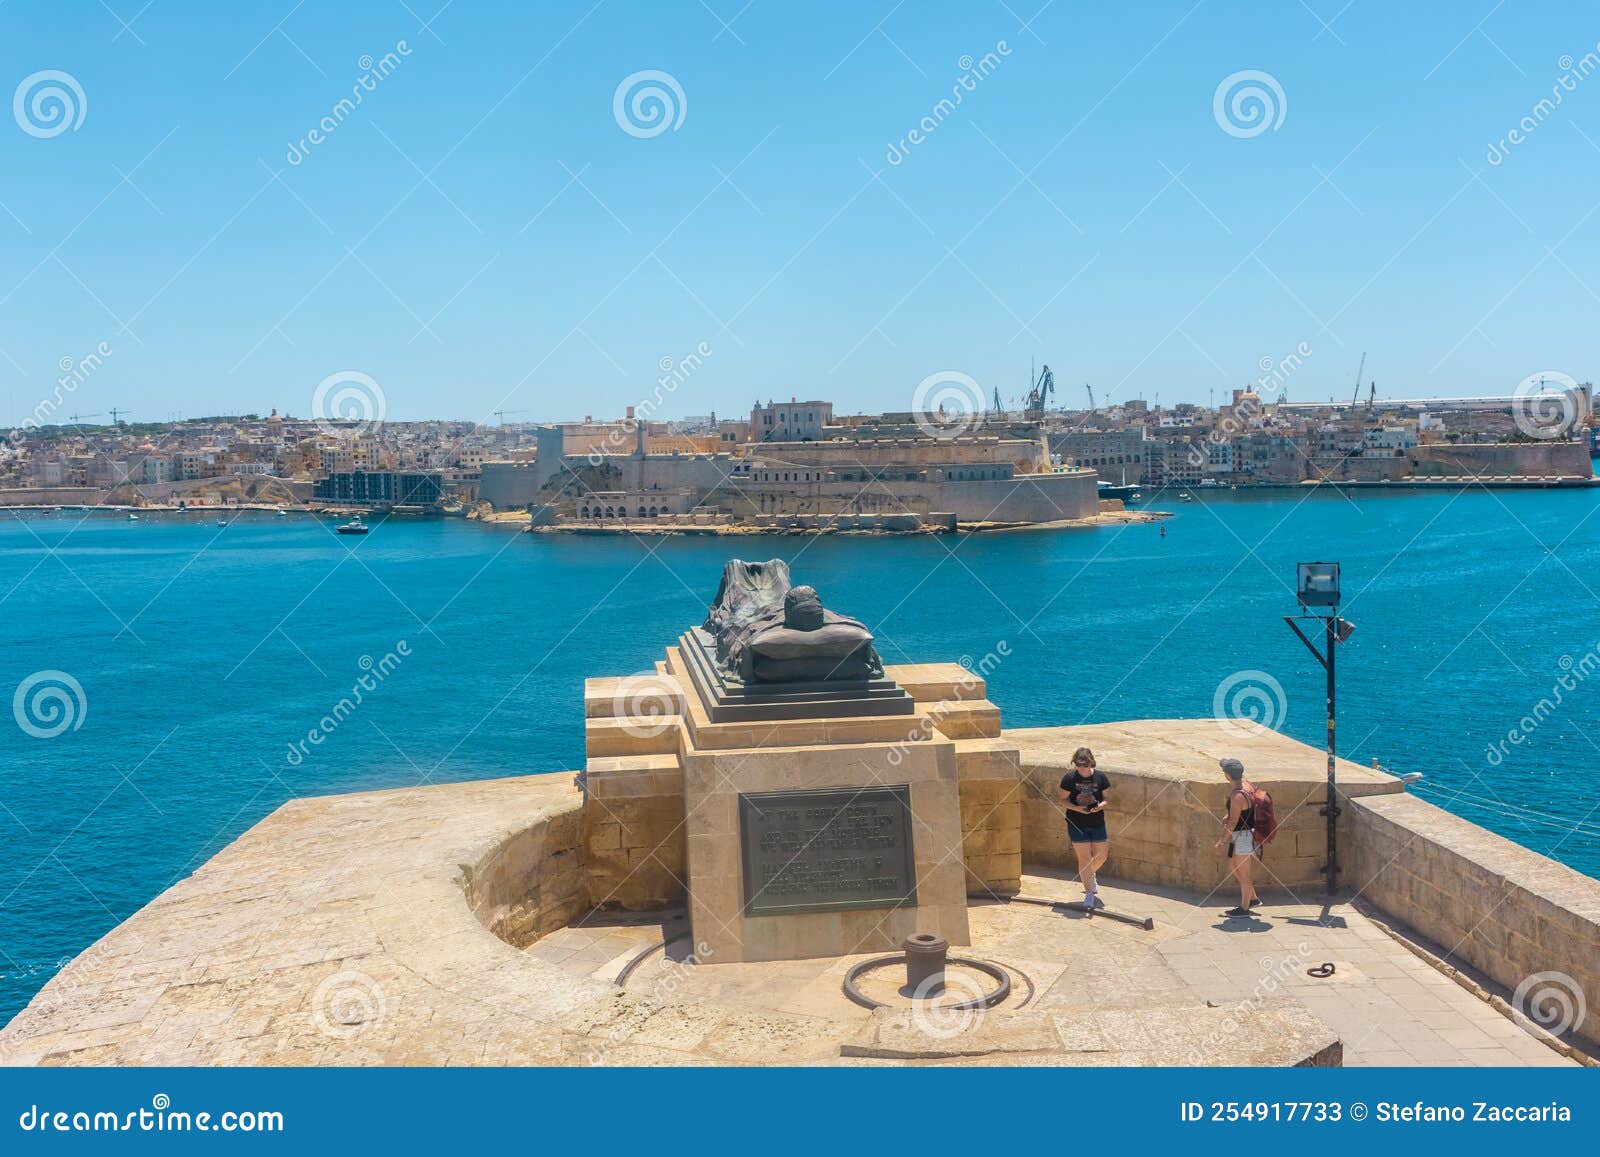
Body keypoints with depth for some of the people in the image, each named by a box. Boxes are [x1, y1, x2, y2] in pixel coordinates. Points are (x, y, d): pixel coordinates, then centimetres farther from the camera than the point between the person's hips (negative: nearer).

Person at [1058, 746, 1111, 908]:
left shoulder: (1100, 777, -4)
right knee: (1084, 858, -4)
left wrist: (1100, 806, -18)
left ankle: (1090, 875, 44)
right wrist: (1077, 808, -20)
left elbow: (1107, 797, 4)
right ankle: (1089, 894, 7)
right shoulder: (1069, 778, -9)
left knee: (1101, 855, 12)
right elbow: (1063, 800, -2)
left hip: (1097, 823, 3)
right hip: (1077, 824, -3)